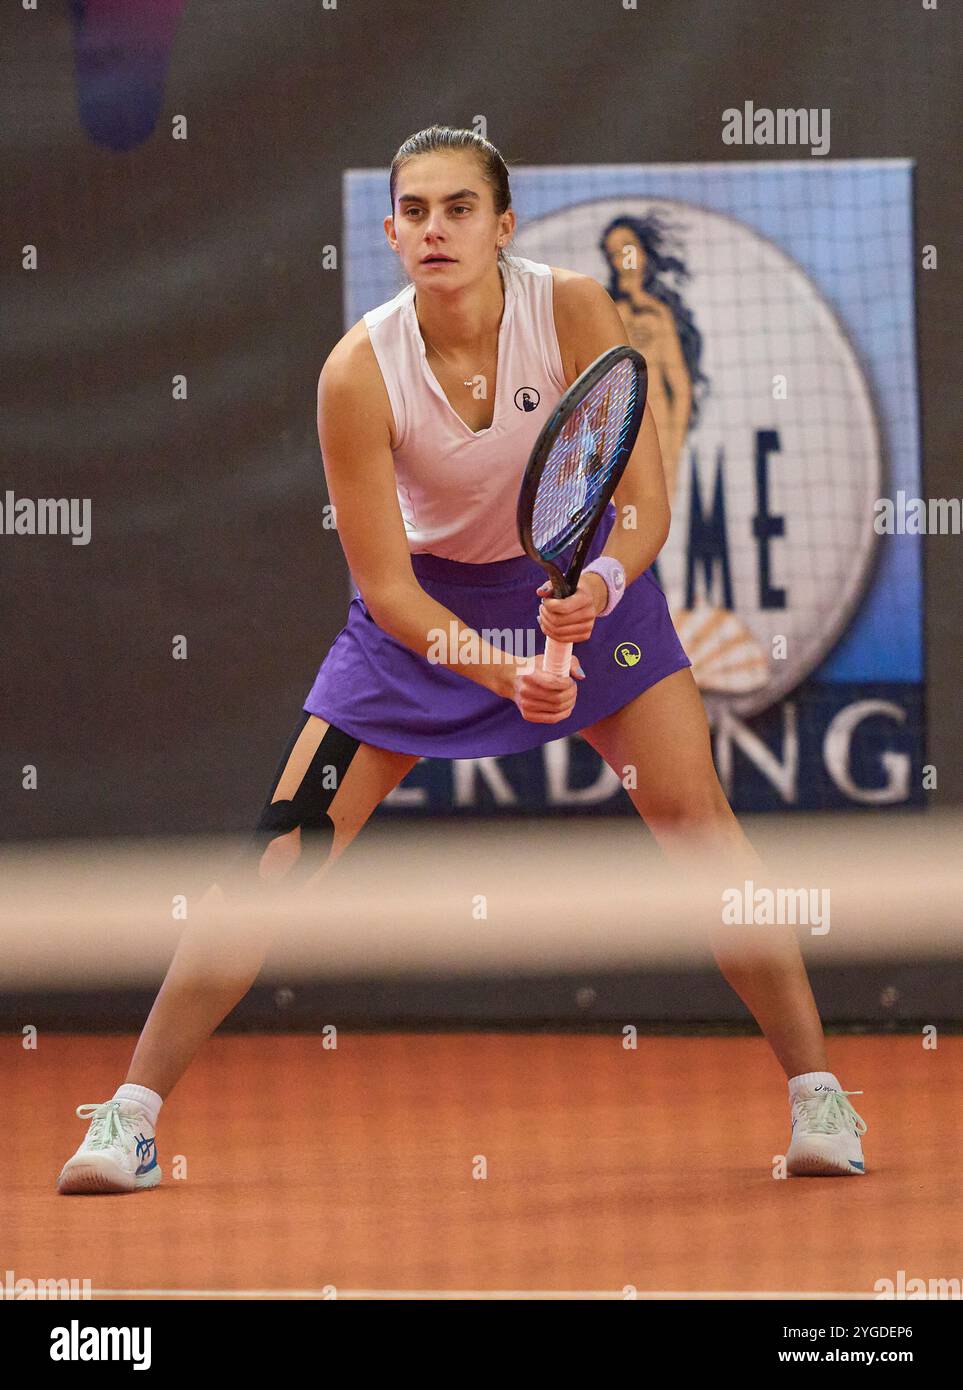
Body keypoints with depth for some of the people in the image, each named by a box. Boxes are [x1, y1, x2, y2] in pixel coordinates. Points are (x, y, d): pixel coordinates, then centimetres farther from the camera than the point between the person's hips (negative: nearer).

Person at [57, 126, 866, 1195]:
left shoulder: (575, 314, -23)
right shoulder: (359, 373, -24)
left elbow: (645, 505, -19)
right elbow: (386, 585, -20)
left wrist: (601, 583, -40)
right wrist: (500, 673, -33)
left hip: (583, 581, 1)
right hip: (427, 604, -1)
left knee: (694, 817, -14)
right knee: (286, 847, -9)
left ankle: (816, 1095, -1)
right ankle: (131, 1116, -1)